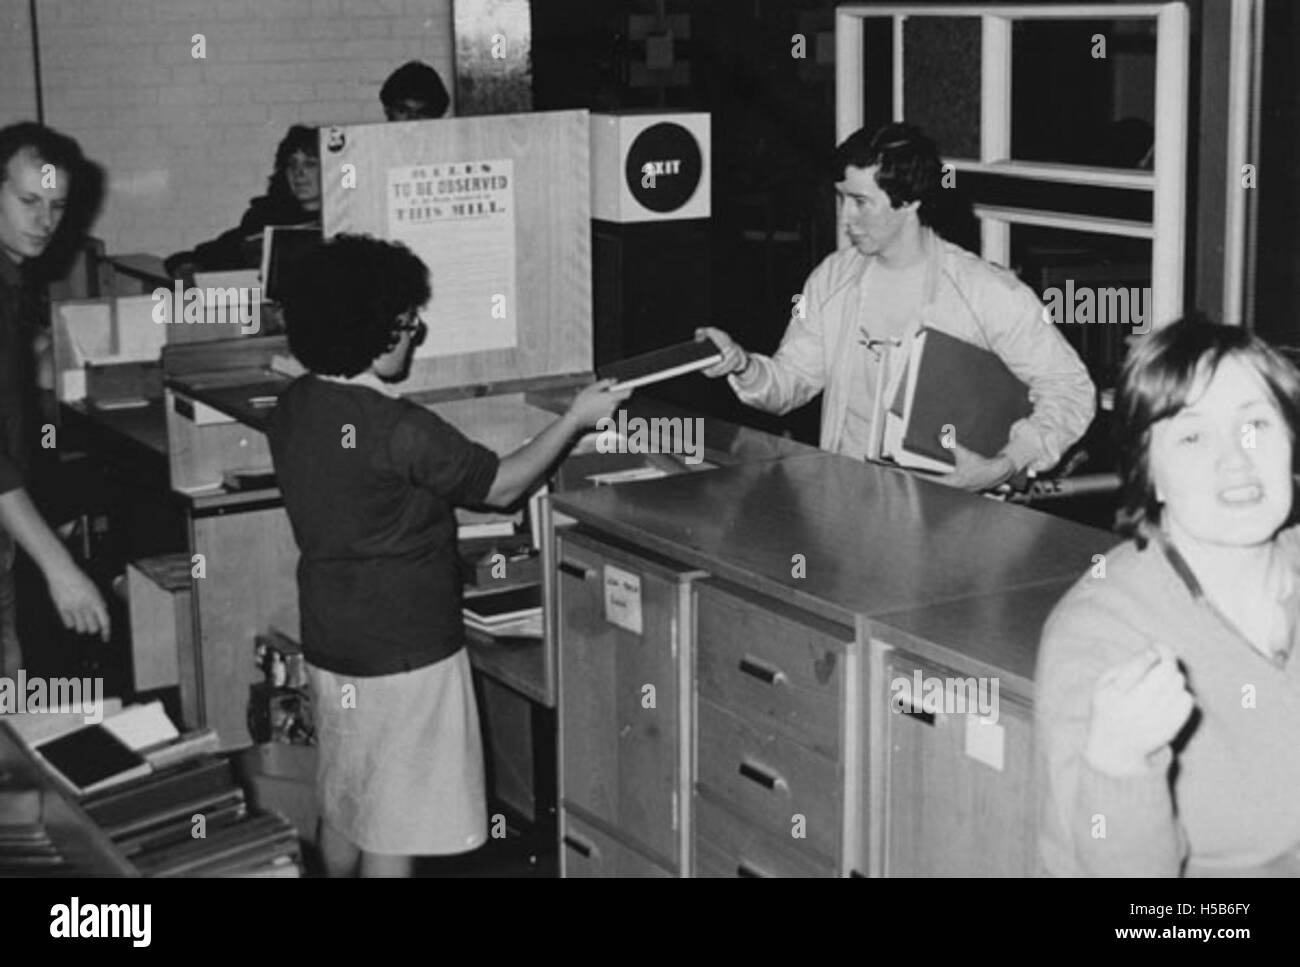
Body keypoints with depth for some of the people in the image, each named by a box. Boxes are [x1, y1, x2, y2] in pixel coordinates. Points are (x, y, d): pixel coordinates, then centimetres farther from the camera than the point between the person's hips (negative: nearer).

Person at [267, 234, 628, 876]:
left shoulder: (294, 407, -1)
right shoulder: (399, 430, -25)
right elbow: (500, 486, -13)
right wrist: (575, 419, -2)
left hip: (330, 641, 8)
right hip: (403, 652, -8)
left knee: (343, 804, 22)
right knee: (394, 822, 5)